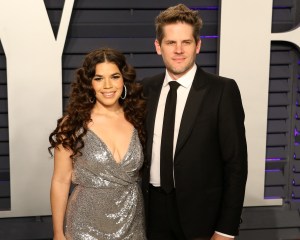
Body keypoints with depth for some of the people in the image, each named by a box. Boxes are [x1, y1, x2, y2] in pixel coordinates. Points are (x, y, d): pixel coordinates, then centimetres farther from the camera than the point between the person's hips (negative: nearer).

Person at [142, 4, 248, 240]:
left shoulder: (223, 90, -10)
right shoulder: (146, 88, 3)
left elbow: (236, 163, -10)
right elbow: (141, 150, 9)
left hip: (200, 212, -3)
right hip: (153, 209, 4)